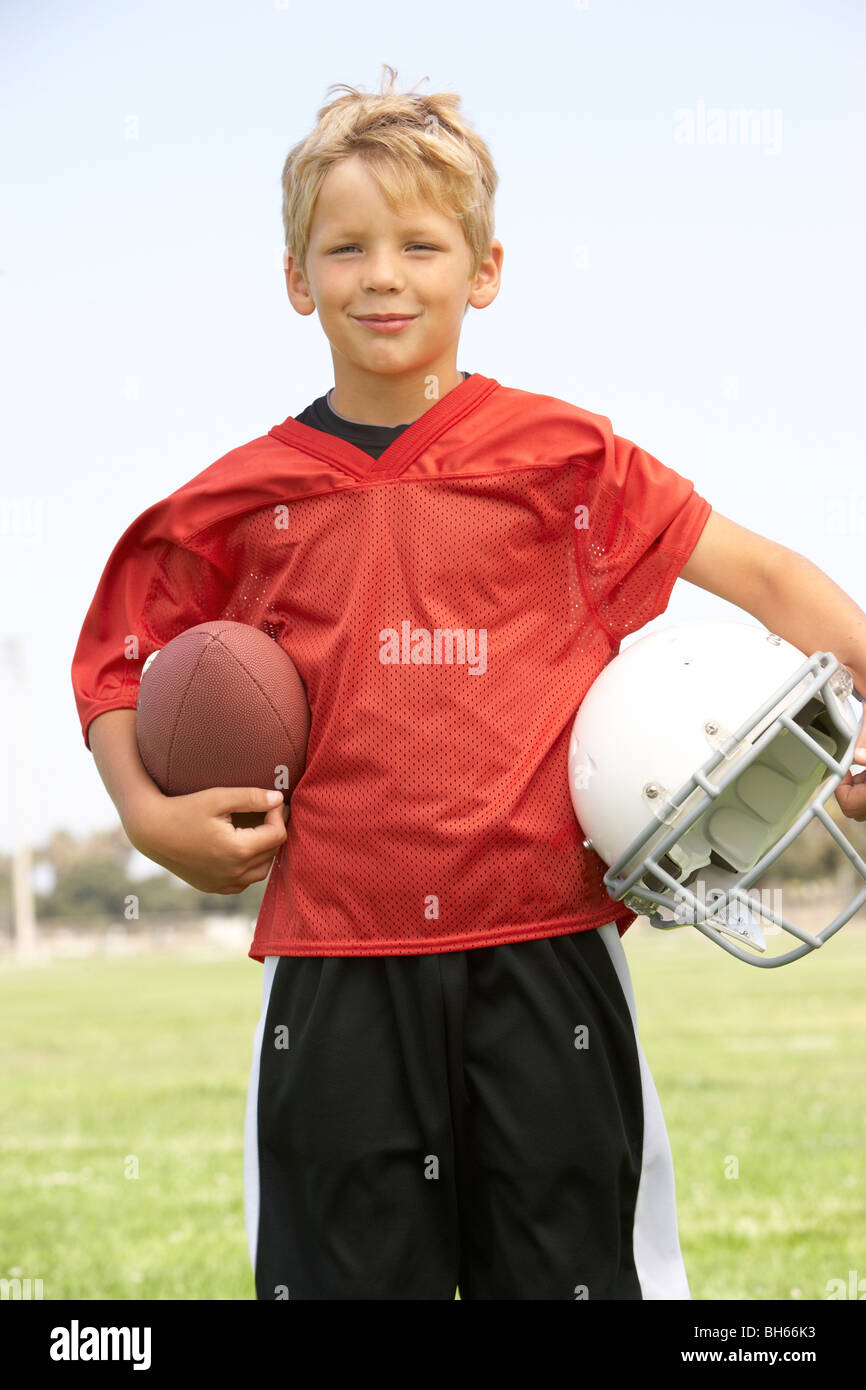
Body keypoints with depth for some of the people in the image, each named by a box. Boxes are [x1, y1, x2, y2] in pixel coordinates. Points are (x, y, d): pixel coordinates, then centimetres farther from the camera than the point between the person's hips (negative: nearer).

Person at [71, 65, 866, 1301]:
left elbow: (757, 575, 3)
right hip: (336, 973, 1)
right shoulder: (247, 499, 7)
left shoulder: (558, 455, 2)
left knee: (575, 1265, 5)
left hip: (543, 954, -1)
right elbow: (115, 666, 18)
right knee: (347, 1269, 8)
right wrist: (150, 817, 2)